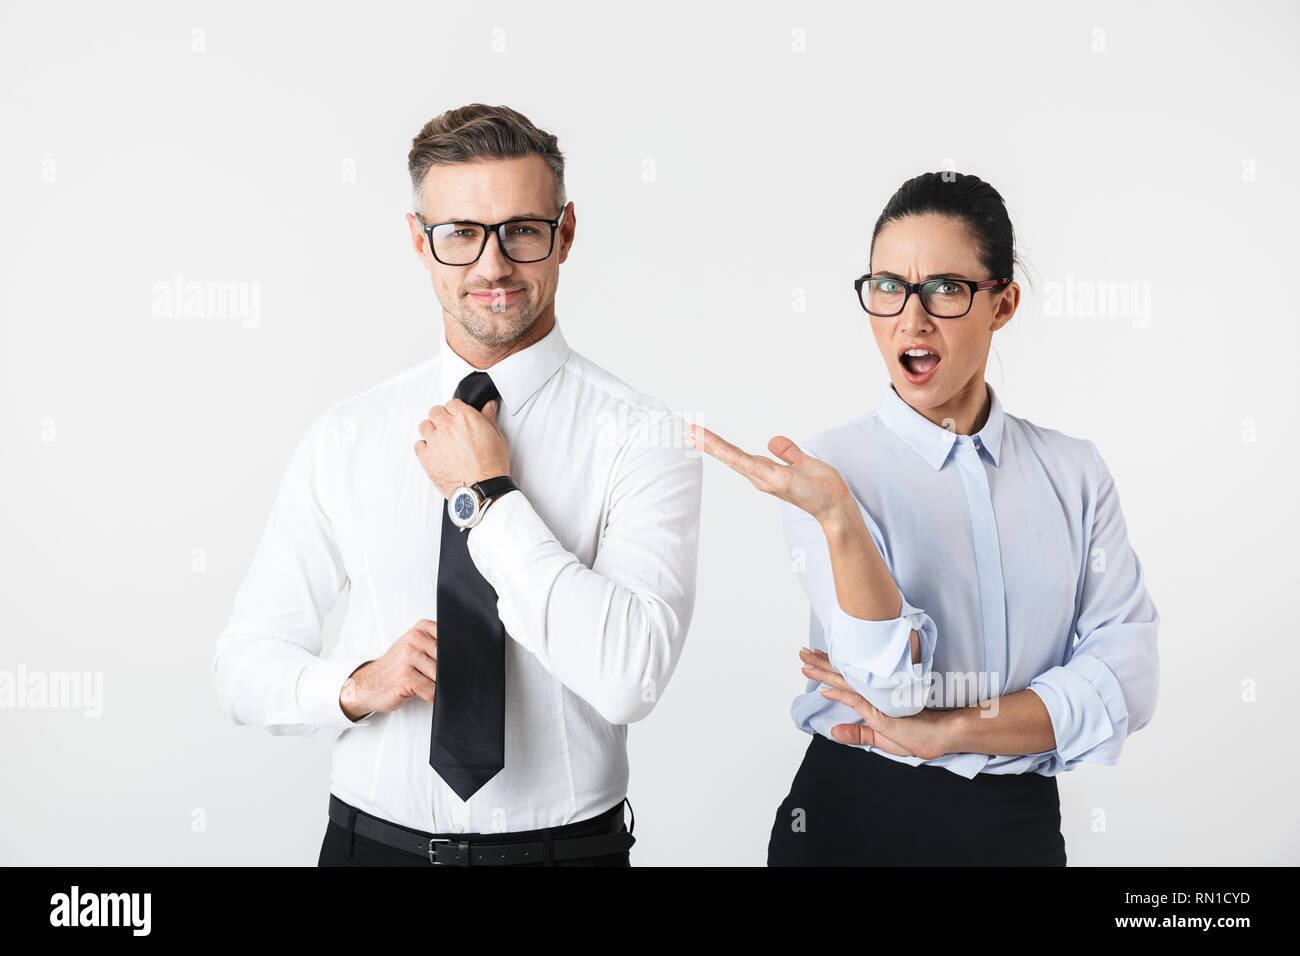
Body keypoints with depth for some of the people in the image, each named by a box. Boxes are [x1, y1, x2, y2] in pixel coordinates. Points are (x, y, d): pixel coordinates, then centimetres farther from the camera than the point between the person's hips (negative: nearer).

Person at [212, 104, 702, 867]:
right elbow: (246, 660, 2)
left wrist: (488, 498, -20)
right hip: (374, 839, 2)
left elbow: (630, 679, -24)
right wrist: (356, 686, -17)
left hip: (567, 845, -2)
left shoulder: (640, 436, -12)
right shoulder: (344, 439, -2)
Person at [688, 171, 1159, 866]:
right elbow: (894, 680, -19)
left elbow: (1125, 678, -8)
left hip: (1023, 824, 3)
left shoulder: (1075, 472, 0)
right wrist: (836, 516, -32)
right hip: (857, 820, -2)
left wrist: (944, 732, -16)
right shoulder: (829, 466, -10)